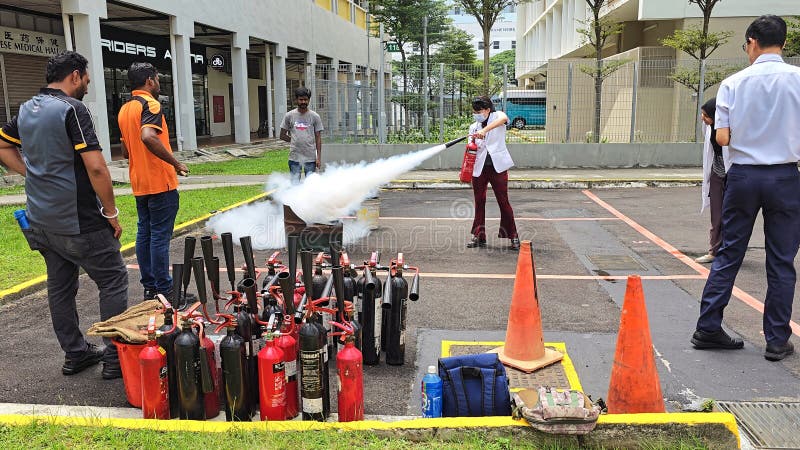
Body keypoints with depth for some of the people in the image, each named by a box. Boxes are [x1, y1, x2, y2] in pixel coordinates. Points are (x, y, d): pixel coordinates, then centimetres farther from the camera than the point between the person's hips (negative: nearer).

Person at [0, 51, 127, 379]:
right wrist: (111, 212, -14)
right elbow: (95, 167, -23)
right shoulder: (72, 108, -16)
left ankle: (74, 354, 27)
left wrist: (32, 174, 14)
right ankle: (115, 357, 5)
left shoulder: (26, 110, 10)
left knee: (60, 286, 15)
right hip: (80, 222, -8)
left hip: (42, 221, 8)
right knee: (113, 281, 3)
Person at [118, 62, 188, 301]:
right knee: (160, 236, -4)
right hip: (160, 182, -9)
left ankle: (150, 287, 18)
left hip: (139, 184, 9)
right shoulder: (150, 104, -12)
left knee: (144, 234, 12)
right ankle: (164, 290, 2)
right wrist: (176, 163, -24)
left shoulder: (124, 109, 16)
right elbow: (148, 137, -31)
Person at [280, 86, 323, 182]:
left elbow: (318, 138, 2)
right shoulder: (289, 116, 5)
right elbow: (282, 135, 12)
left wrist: (319, 157, -3)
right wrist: (294, 140, 1)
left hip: (310, 157, -1)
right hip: (294, 157, 1)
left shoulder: (314, 116, 3)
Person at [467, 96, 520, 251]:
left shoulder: (497, 116, 1)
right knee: (479, 202, 8)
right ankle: (478, 236, 17)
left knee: (503, 201, -4)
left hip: (498, 166, -4)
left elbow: (503, 119, -24)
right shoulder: (474, 126, 14)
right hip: (479, 168, 4)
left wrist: (484, 130, -37)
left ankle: (513, 236, 4)